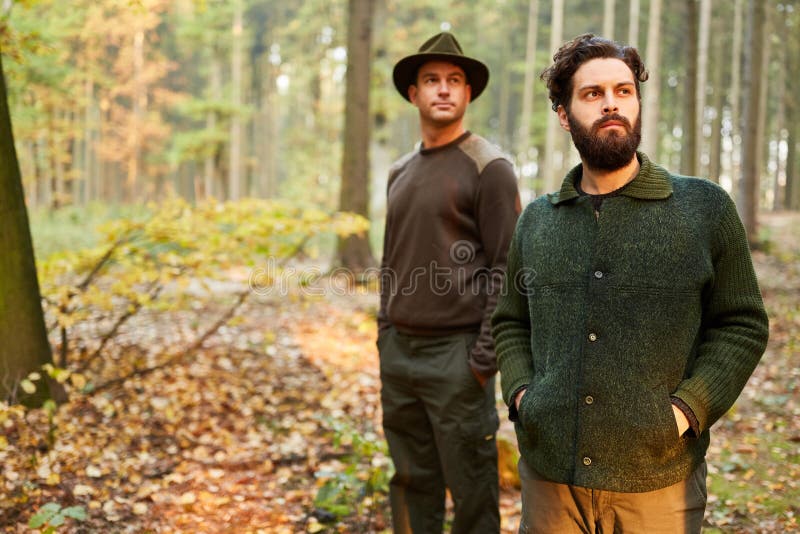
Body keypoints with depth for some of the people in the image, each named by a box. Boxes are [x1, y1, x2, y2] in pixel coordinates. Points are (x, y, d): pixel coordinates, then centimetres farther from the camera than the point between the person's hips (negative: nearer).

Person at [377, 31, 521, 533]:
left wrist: (485, 358, -15)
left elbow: (508, 268, -11)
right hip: (399, 351, 6)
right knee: (412, 483, 13)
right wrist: (385, 337, 14)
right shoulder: (401, 172, 14)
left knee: (471, 487, 1)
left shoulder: (489, 167, -7)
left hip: (456, 354, -6)